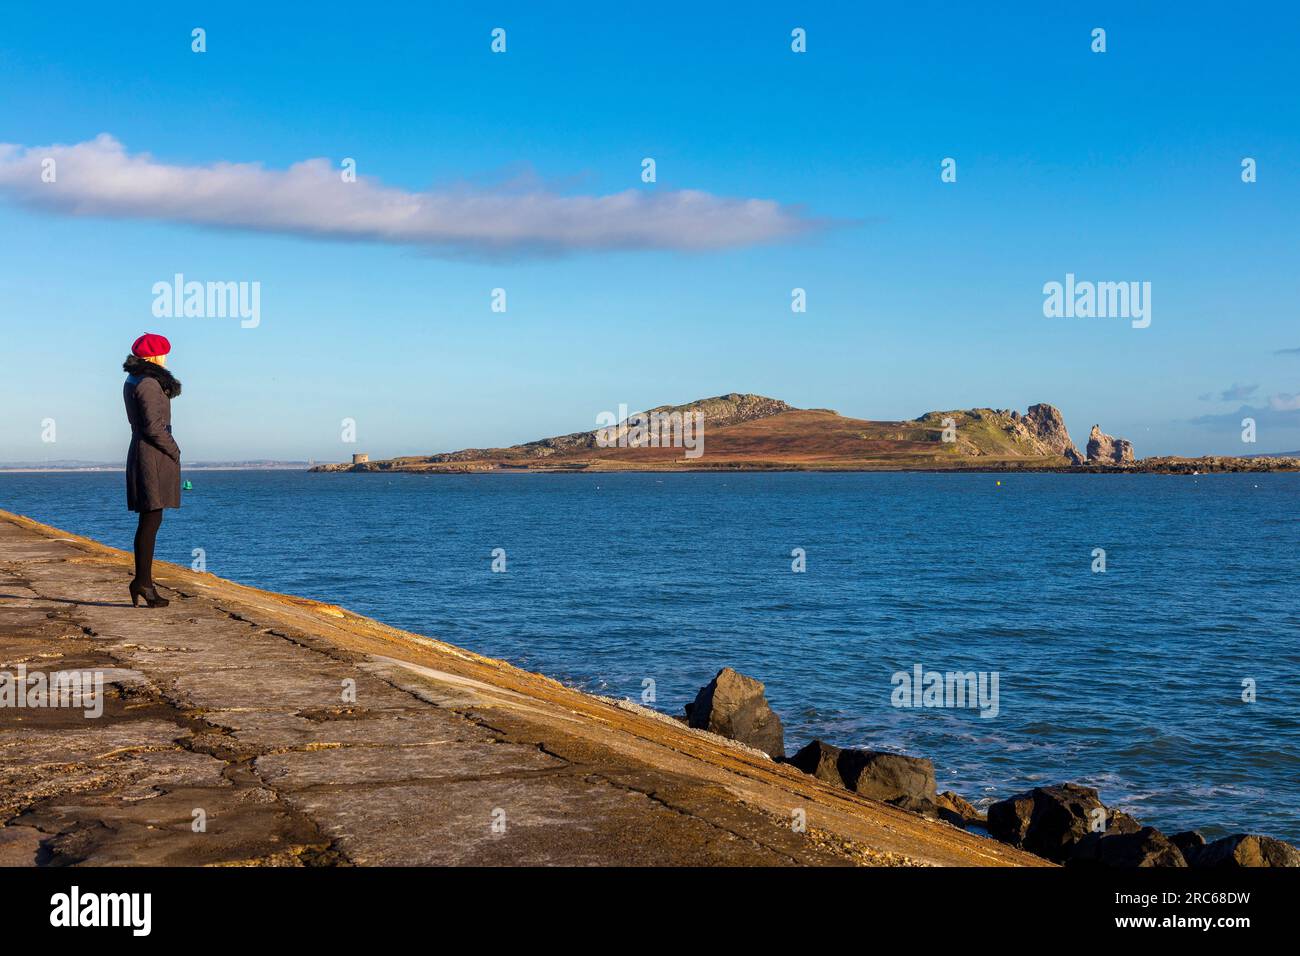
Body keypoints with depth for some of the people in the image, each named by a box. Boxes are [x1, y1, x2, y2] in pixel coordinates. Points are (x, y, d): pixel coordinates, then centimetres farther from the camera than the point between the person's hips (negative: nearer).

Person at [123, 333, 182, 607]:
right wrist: (174, 451, -7)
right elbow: (153, 427, -19)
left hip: (140, 452, 10)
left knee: (149, 520, 10)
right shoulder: (149, 383, -14)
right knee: (151, 521, -8)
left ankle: (144, 582, 11)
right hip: (154, 454, -10)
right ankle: (142, 581, -8)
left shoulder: (132, 383, 16)